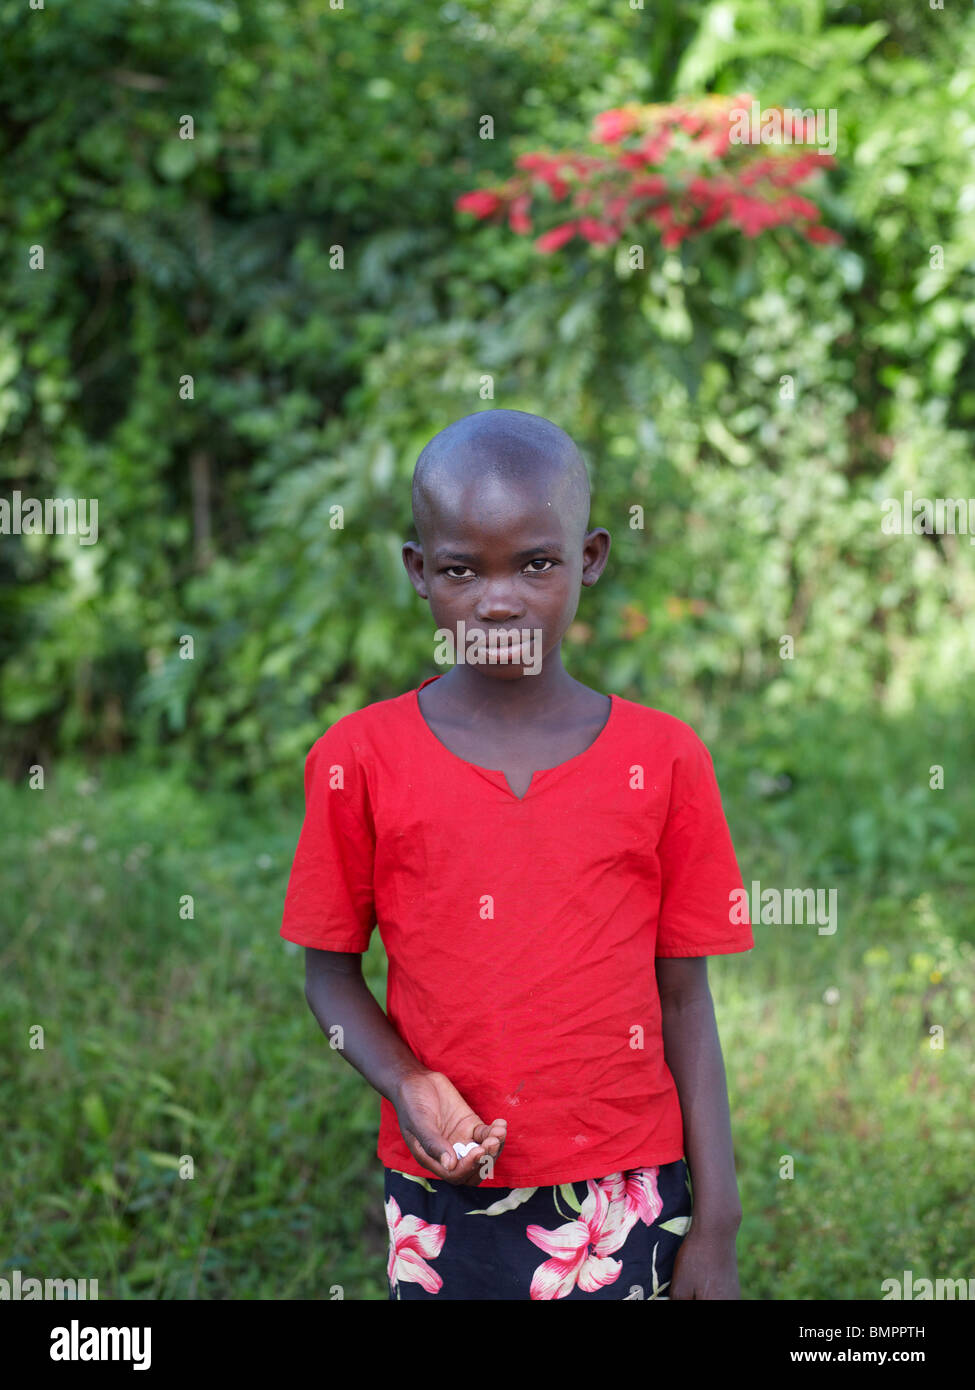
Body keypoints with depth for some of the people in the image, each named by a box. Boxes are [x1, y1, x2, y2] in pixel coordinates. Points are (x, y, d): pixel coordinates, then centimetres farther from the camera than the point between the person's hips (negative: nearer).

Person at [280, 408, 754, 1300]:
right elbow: (331, 971, 5)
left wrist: (716, 1227, -1)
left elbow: (686, 1000, 1)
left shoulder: (663, 759, -2)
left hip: (625, 1195, 0)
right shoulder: (362, 758, -2)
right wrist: (403, 1082, -14)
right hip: (441, 1188, 0)